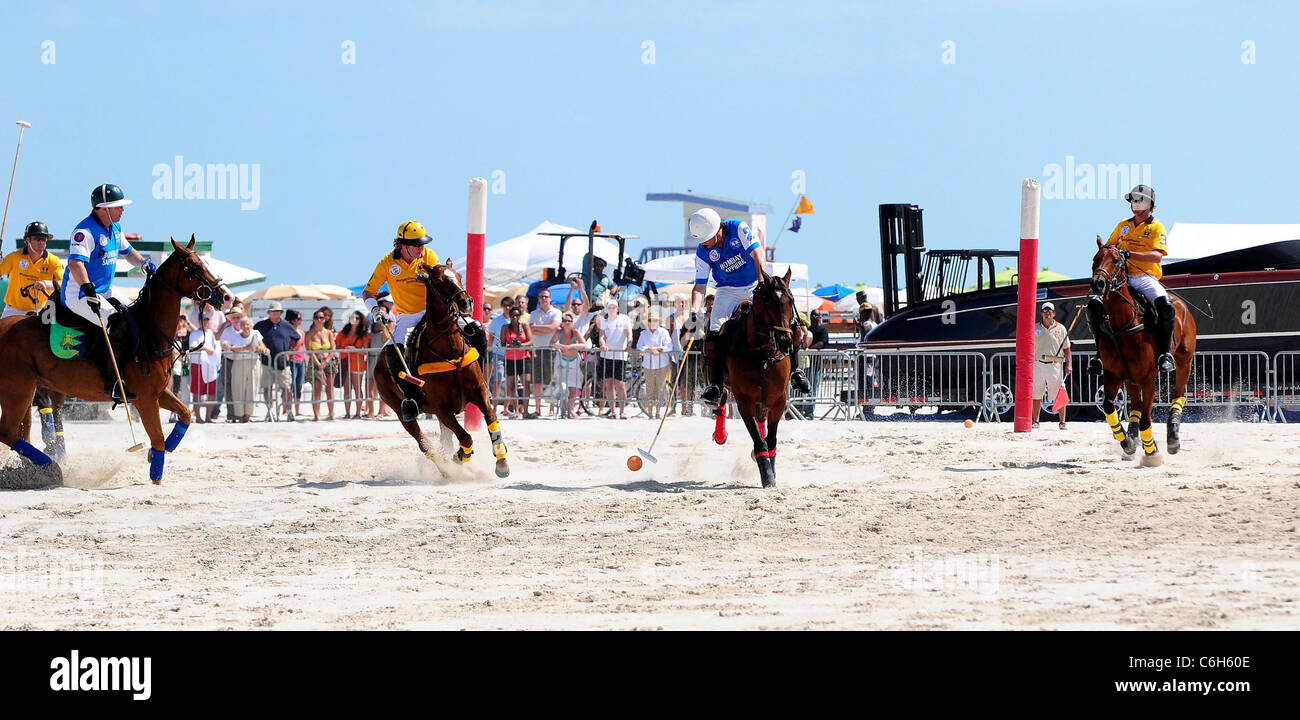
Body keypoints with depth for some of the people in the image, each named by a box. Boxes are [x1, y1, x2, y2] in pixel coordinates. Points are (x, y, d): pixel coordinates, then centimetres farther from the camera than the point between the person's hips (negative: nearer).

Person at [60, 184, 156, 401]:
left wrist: (144, 263, 9)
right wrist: (88, 288, -47)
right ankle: (111, 383, -25)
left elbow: (127, 251, 29)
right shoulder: (85, 232, -19)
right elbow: (75, 263, -33)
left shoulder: (115, 228, 11)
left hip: (103, 293, 10)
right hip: (79, 295, -10)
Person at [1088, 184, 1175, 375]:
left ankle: (1164, 352, -21)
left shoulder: (1156, 228, 3)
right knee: (1094, 302, -19)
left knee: (1165, 305, -33)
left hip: (1146, 278, -4)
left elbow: (1157, 256, -13)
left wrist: (1130, 254, -26)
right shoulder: (1123, 226, 19)